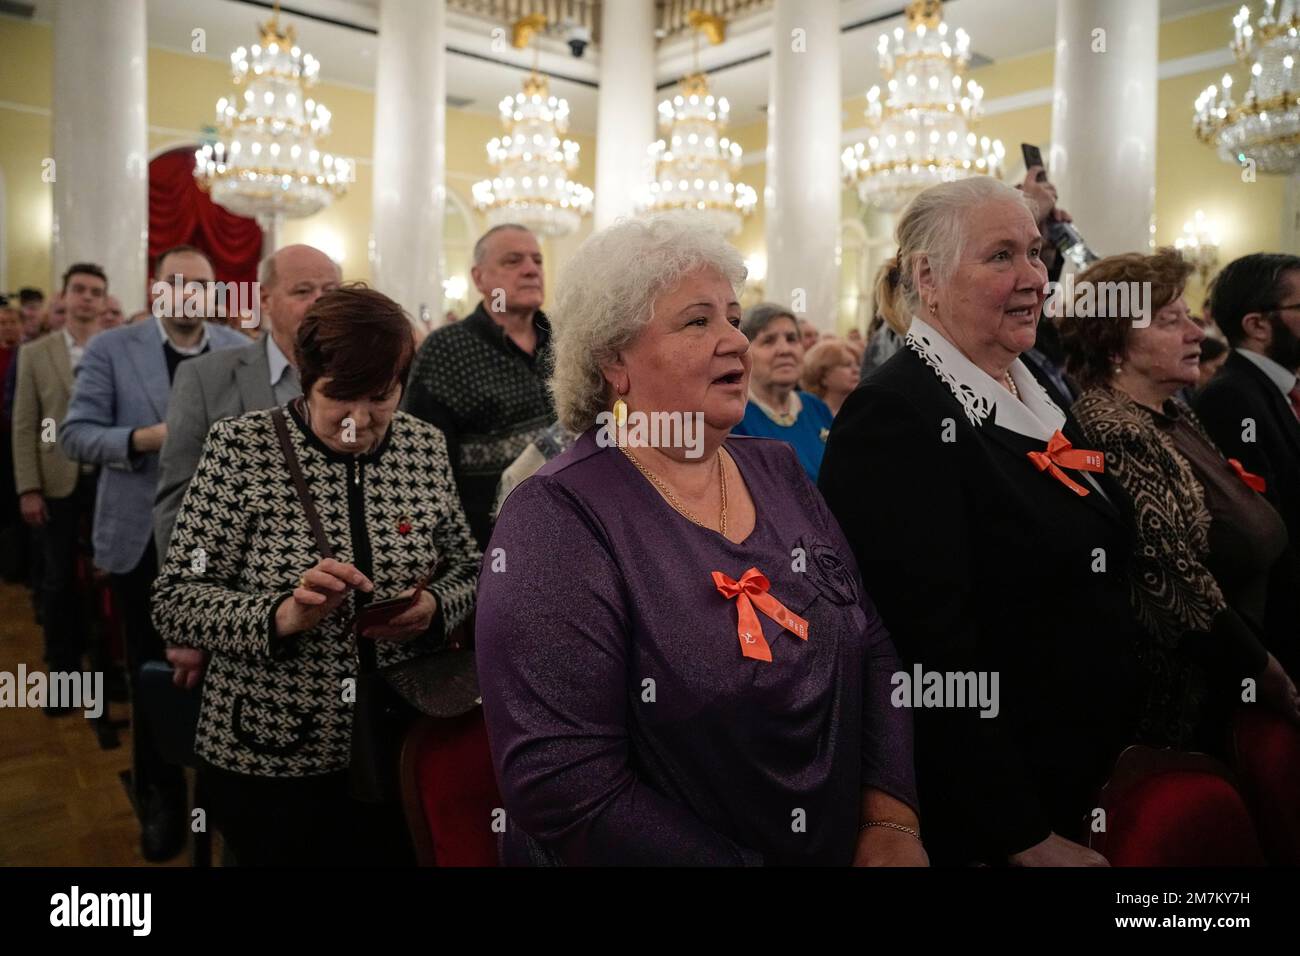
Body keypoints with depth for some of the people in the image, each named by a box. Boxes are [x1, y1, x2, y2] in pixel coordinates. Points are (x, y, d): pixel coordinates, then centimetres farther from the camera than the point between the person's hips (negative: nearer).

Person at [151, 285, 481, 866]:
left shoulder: (425, 447, -2)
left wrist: (434, 607, -16)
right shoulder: (240, 448, -11)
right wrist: (284, 614, -30)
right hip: (267, 759, -3)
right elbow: (174, 601, -12)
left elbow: (466, 569, 6)